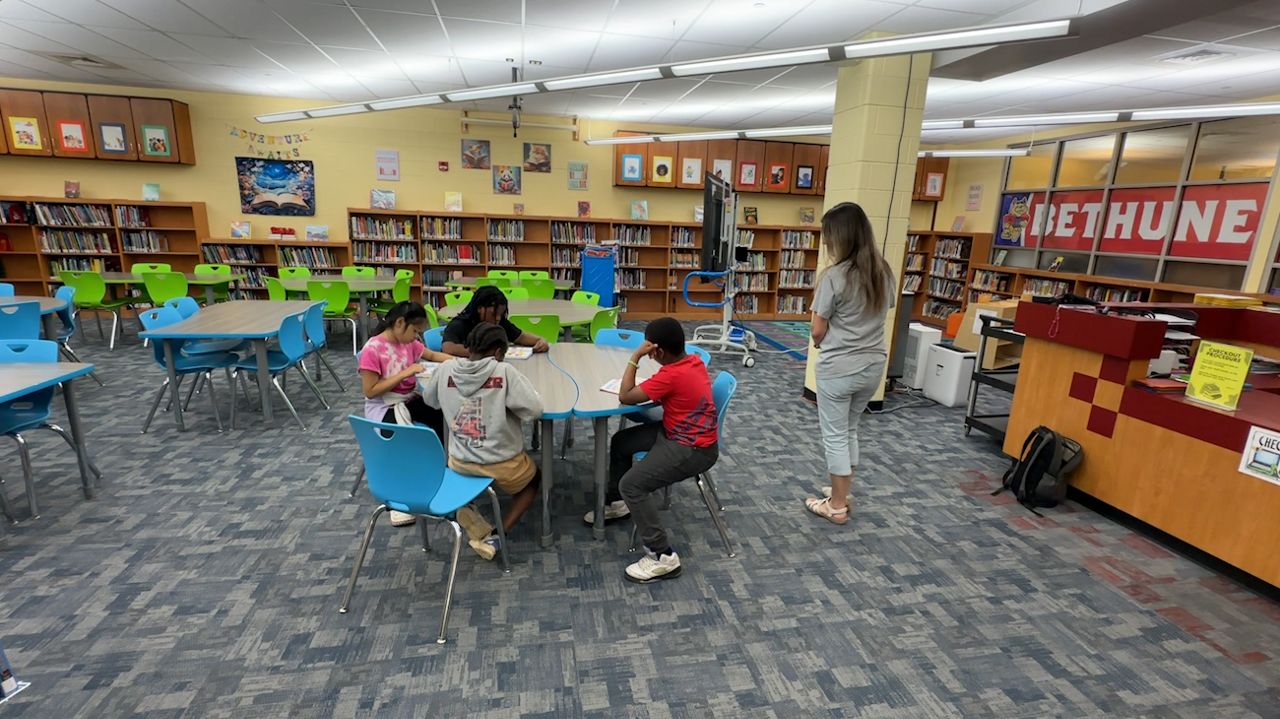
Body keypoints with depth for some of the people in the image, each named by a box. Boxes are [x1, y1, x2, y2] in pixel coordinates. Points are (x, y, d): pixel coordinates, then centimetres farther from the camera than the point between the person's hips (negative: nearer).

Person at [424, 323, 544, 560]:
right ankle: (494, 538, 8)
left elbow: (429, 399, 14)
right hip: (500, 464, -4)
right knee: (534, 477, 26)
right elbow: (535, 410, -19)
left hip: (458, 461, 4)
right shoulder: (504, 371, -17)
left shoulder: (445, 370, -5)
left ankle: (464, 504, 12)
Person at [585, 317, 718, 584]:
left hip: (693, 450, -10)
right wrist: (650, 391, 2)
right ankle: (617, 503, 35)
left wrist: (635, 357, -15)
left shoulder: (672, 375, -27)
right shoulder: (694, 360, 0)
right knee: (620, 442, 16)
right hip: (678, 432, 10)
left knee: (631, 485, -20)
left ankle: (664, 557, -11)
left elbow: (625, 397, -19)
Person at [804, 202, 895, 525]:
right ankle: (842, 493, 34)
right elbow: (881, 313, 12)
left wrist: (820, 343, 9)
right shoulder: (883, 272, 2)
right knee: (849, 430, 22)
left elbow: (818, 331, -12)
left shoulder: (835, 276, -19)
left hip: (838, 368, -7)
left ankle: (837, 506, 20)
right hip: (873, 366, 7)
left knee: (835, 435, 8)